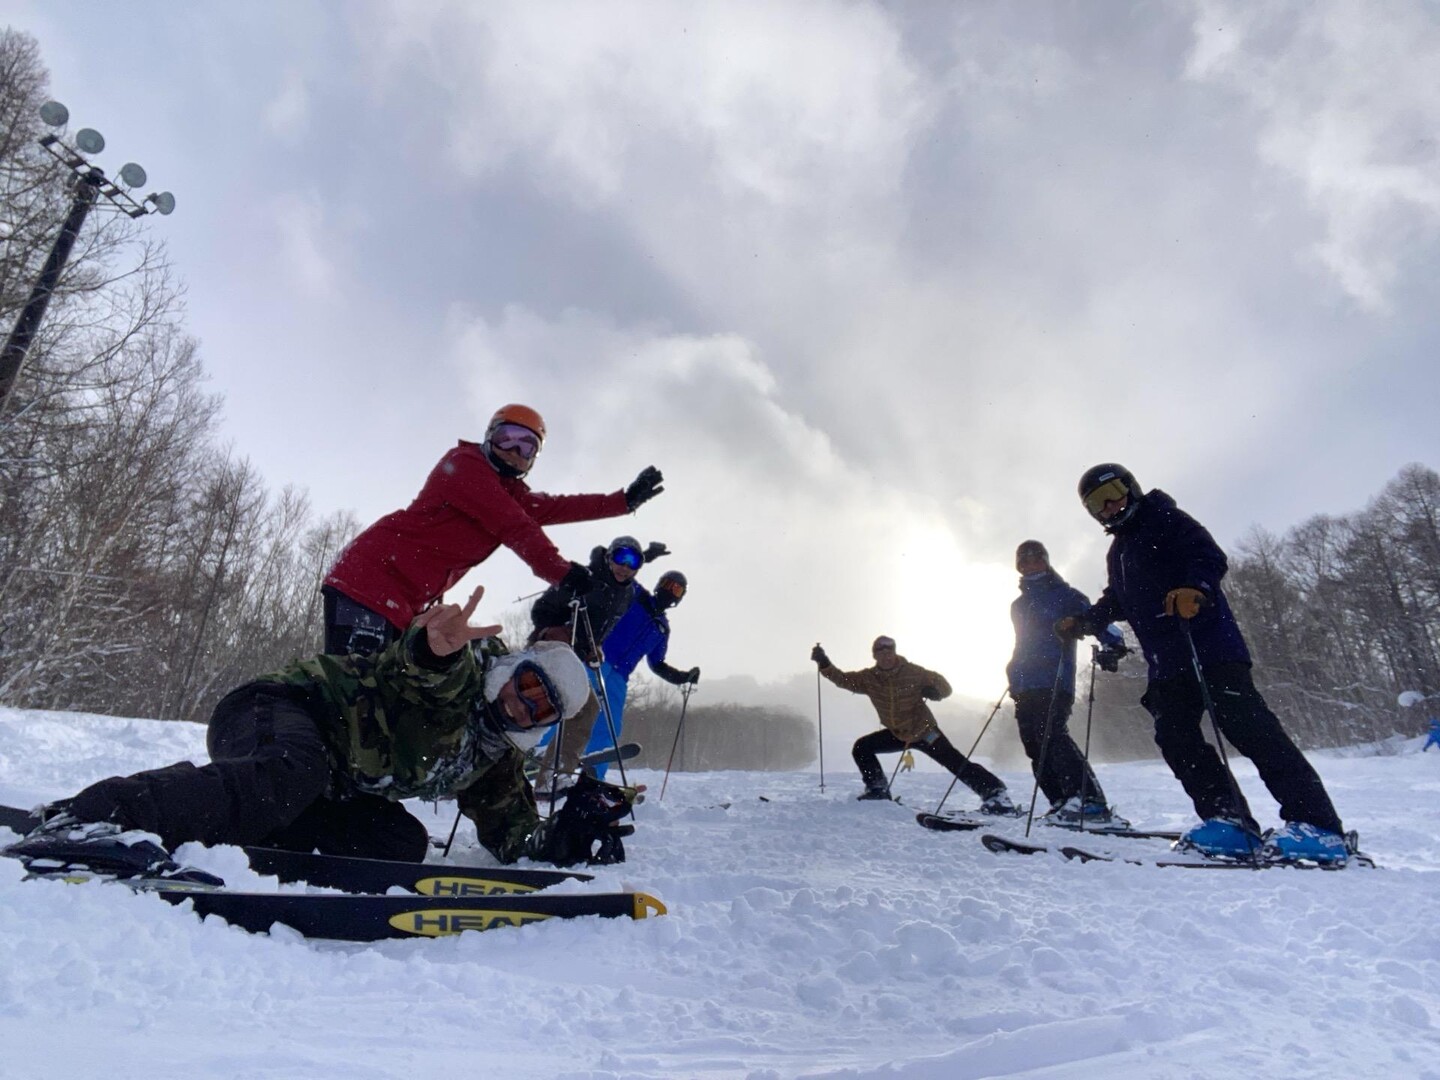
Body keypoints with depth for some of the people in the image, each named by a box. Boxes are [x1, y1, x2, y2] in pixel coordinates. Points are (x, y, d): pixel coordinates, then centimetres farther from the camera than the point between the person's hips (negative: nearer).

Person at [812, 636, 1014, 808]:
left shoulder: (913, 672, -19)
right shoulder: (869, 678, -8)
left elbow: (944, 686, -12)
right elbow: (843, 679, -9)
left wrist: (934, 690, -34)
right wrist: (824, 663, -22)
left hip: (924, 731, -5)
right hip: (896, 734, 5)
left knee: (957, 764, -15)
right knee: (861, 748, 1)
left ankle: (994, 791, -9)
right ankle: (878, 789, 13)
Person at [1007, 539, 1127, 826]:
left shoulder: (1064, 595, 4)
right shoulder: (1019, 605, 23)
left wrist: (1112, 642, -27)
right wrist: (1013, 675, 23)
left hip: (1054, 683, -7)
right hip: (1025, 687, 7)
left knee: (1052, 737, -22)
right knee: (1035, 746, 2)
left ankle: (1090, 803, -23)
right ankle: (1064, 804, 5)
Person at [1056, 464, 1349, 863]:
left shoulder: (1164, 520, 0)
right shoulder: (1117, 551, 24)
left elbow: (1210, 556, -14)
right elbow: (1117, 602, 32)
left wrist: (1195, 588, -33)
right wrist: (1082, 621, 21)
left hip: (1210, 646, -8)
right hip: (1167, 662, 8)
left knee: (1248, 727, -14)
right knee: (1175, 738, -3)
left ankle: (1317, 824, -11)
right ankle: (1229, 820, -2)